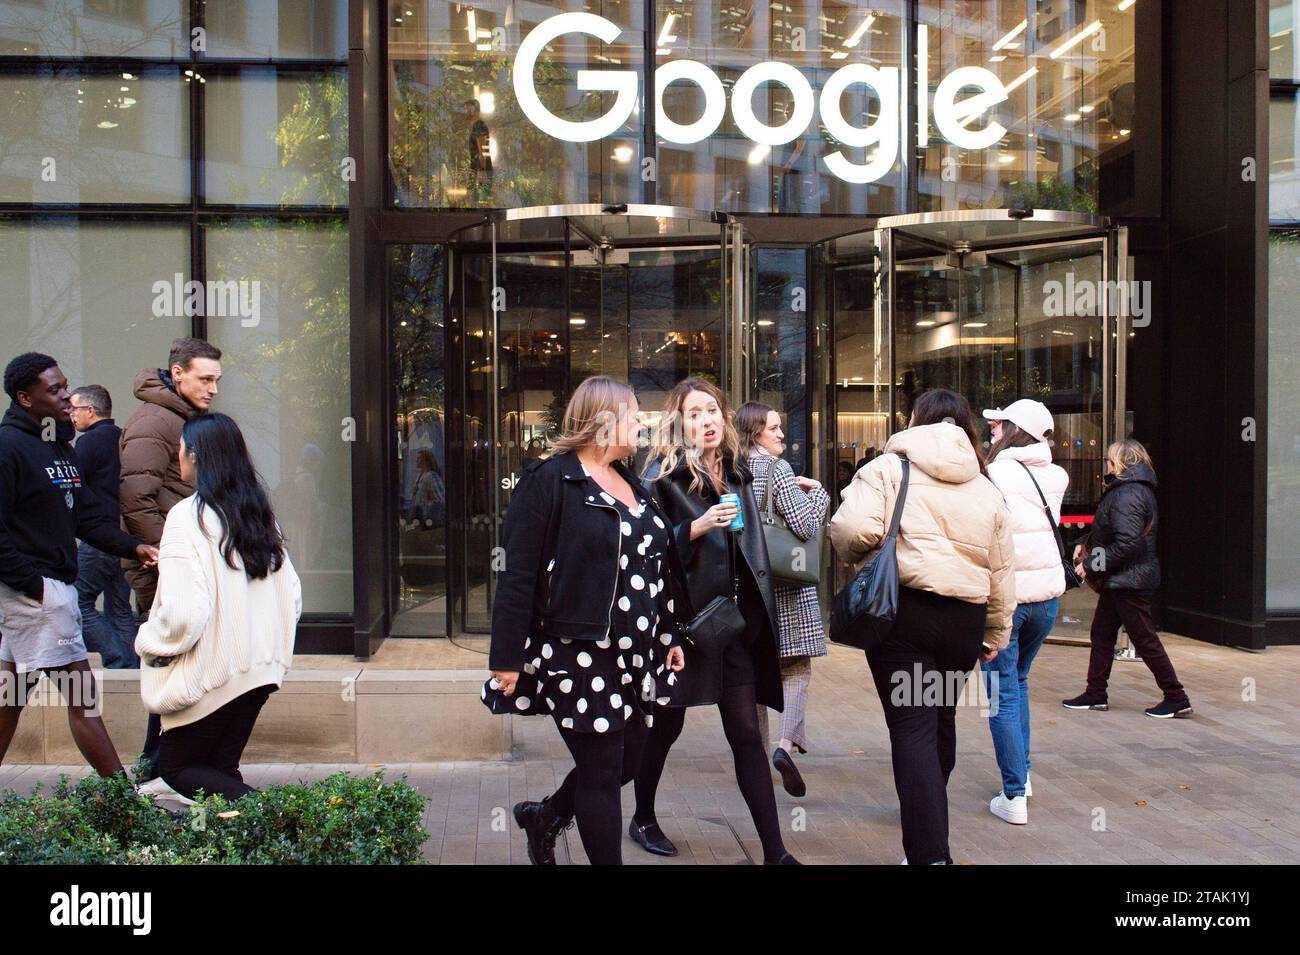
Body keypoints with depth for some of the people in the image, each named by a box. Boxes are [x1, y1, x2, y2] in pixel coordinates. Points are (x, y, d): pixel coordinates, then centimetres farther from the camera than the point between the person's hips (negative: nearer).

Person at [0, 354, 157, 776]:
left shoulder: (60, 447, 14)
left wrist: (133, 547, 0)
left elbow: (86, 514, 13)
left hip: (53, 586, 10)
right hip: (35, 590, -10)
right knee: (82, 693, -6)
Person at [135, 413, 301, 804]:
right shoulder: (260, 513, 5)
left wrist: (149, 642, -4)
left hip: (209, 676, -7)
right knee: (220, 770, 19)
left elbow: (182, 613, -23)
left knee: (176, 767, 10)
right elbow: (292, 597, 8)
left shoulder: (188, 516, -16)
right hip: (258, 672, 7)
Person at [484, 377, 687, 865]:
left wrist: (671, 635, 17)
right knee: (602, 775, 0)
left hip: (636, 656, 8)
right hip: (580, 657, -8)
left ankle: (545, 815, 39)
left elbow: (658, 567, 20)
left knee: (630, 758, 15)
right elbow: (518, 575, -14)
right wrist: (507, 658, -17)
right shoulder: (549, 479, -10)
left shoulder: (632, 484, 16)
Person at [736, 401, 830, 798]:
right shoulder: (777, 469, -12)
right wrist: (818, 492, -2)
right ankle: (787, 743, -14)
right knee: (797, 666, 3)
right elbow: (805, 526, -17)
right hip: (786, 583, -5)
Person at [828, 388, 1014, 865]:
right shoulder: (987, 489, 14)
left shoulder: (888, 468, -1)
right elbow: (1001, 572, 17)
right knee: (941, 717, 22)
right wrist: (996, 632, 28)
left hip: (904, 611, -5)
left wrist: (857, 552, 7)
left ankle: (929, 852, -10)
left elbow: (853, 528, -16)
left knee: (912, 728, -4)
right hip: (966, 617, 5)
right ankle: (928, 813, 42)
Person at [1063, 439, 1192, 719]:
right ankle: (1095, 695, 21)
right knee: (1102, 633, 14)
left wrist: (1091, 565, -20)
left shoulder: (1127, 495, -20)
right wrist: (1089, 548, 8)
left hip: (1129, 580, -11)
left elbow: (1127, 543, -27)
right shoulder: (1137, 489, 13)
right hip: (1119, 580, 11)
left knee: (1145, 640, -3)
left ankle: (1177, 700, 6)